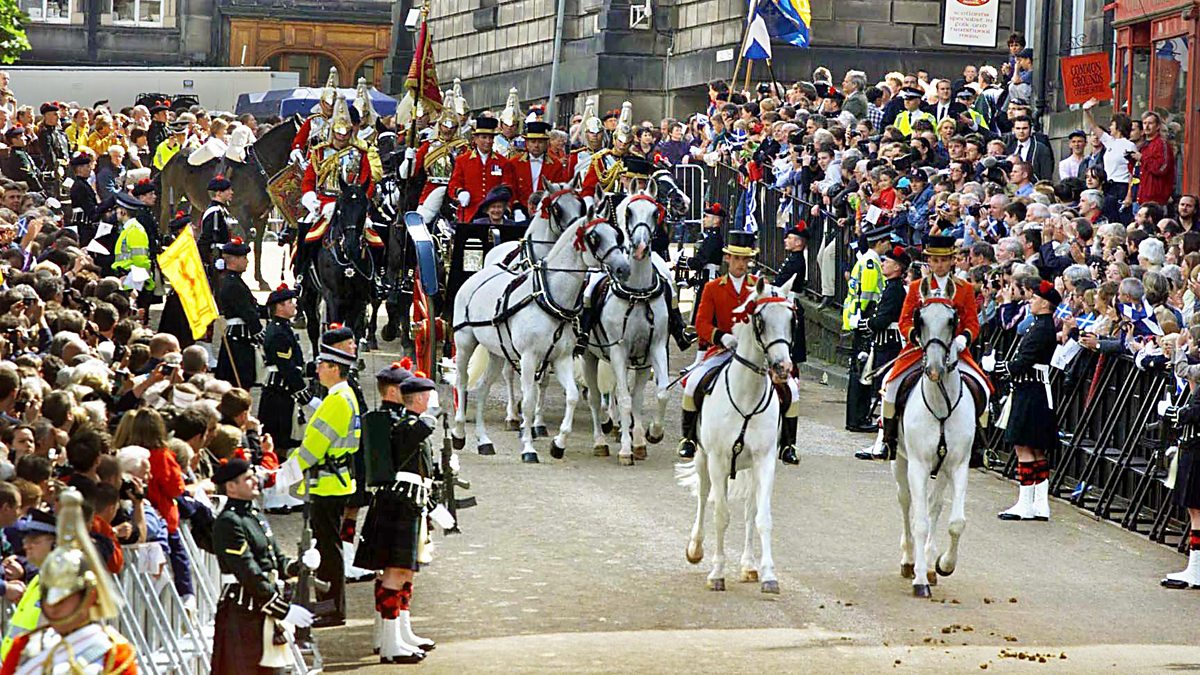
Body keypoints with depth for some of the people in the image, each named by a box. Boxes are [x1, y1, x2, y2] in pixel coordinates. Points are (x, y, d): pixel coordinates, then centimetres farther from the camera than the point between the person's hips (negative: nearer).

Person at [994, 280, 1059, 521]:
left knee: (1023, 446, -6)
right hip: (1036, 392, 10)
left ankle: (1025, 504, -4)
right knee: (1037, 450, 11)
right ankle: (1040, 504, 14)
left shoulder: (1041, 329, -16)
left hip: (1030, 393, -10)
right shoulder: (1045, 326, 14)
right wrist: (1005, 367, 6)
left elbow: (1023, 363, -19)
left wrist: (997, 368, -10)